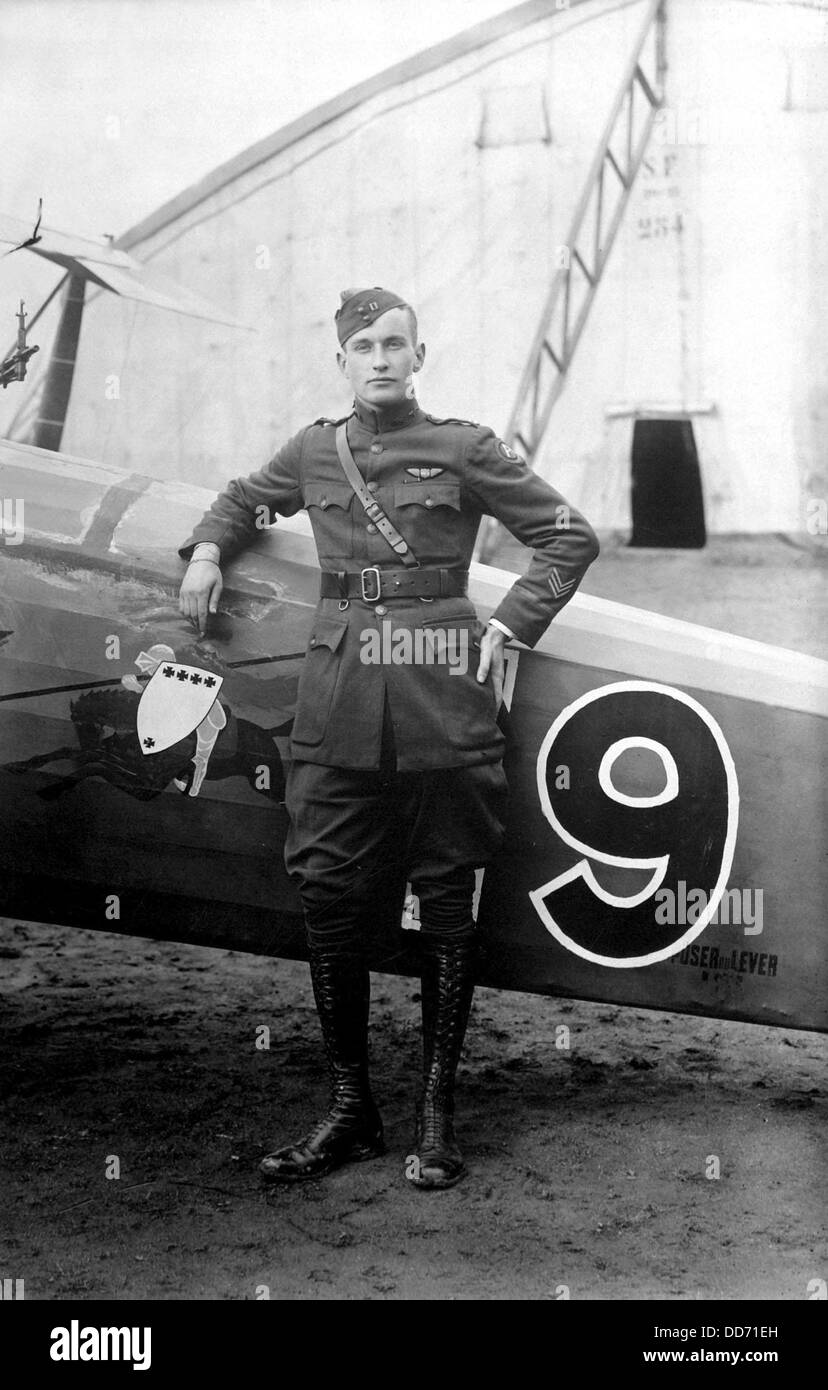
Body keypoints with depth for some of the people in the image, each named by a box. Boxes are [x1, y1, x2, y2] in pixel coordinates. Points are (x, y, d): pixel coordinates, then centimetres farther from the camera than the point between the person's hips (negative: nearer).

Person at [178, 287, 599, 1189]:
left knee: (444, 904, 3)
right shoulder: (312, 452, 13)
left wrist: (507, 625, -4)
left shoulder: (463, 450, 4)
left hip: (442, 699, -3)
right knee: (328, 902, 1)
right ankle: (349, 1110, 15)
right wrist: (206, 549, 15)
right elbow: (241, 500, 34)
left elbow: (571, 537, 5)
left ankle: (436, 1115, 15)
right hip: (337, 699, 3)